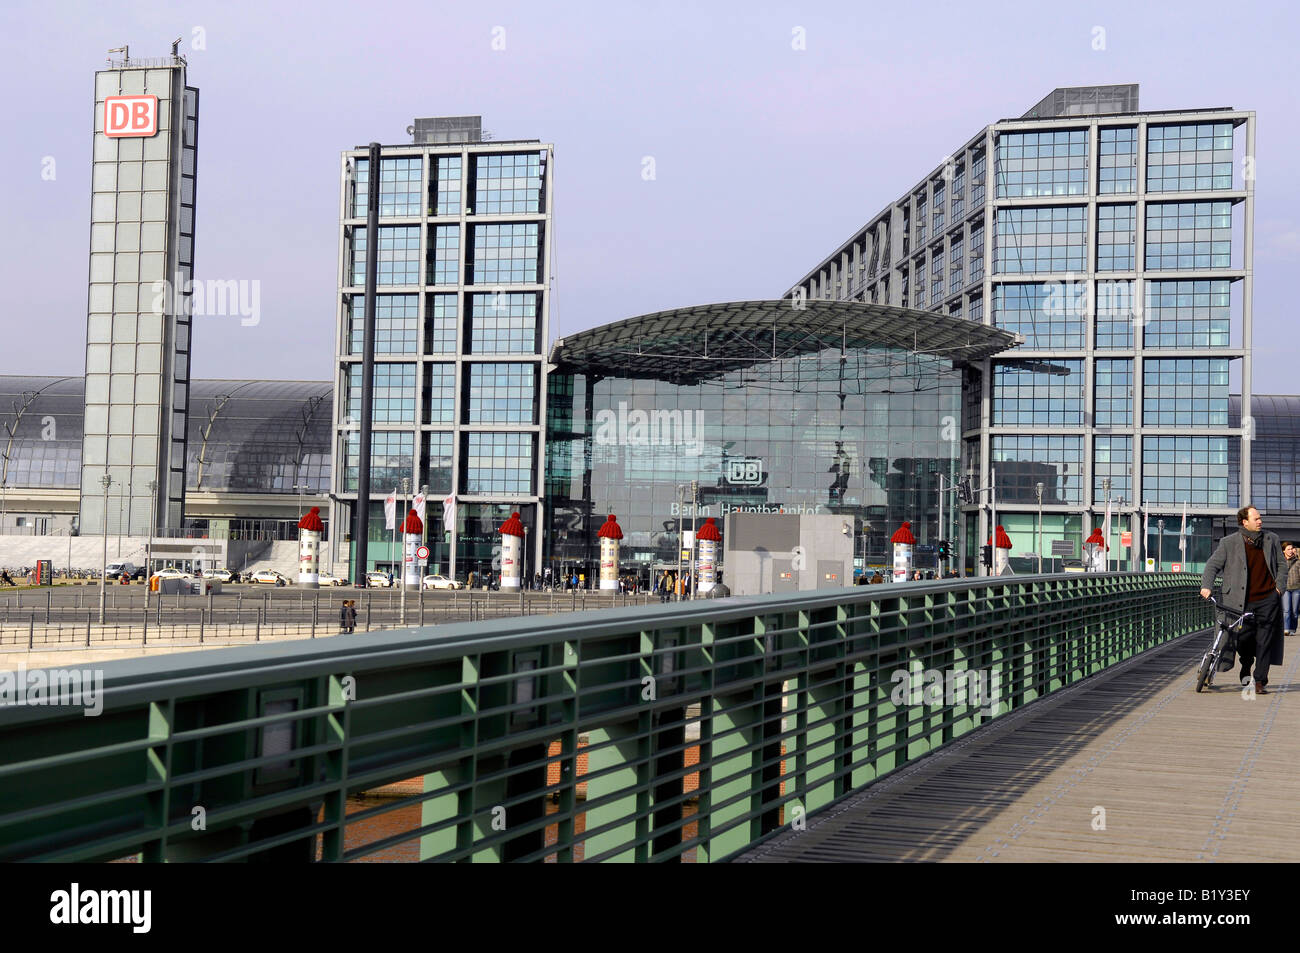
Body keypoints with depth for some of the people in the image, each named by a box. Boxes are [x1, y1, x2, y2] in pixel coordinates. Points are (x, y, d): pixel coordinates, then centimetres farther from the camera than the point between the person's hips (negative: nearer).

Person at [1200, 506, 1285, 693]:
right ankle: (1246, 670, 28)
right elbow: (1213, 564, 1)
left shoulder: (1271, 540, 11)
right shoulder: (1229, 543, 1)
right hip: (1242, 602, -2)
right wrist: (1206, 586, -12)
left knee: (1264, 641, -3)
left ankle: (1260, 681, 3)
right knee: (1244, 638, -2)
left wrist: (1280, 587, 7)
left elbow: (1282, 564, 19)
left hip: (1268, 600, 2)